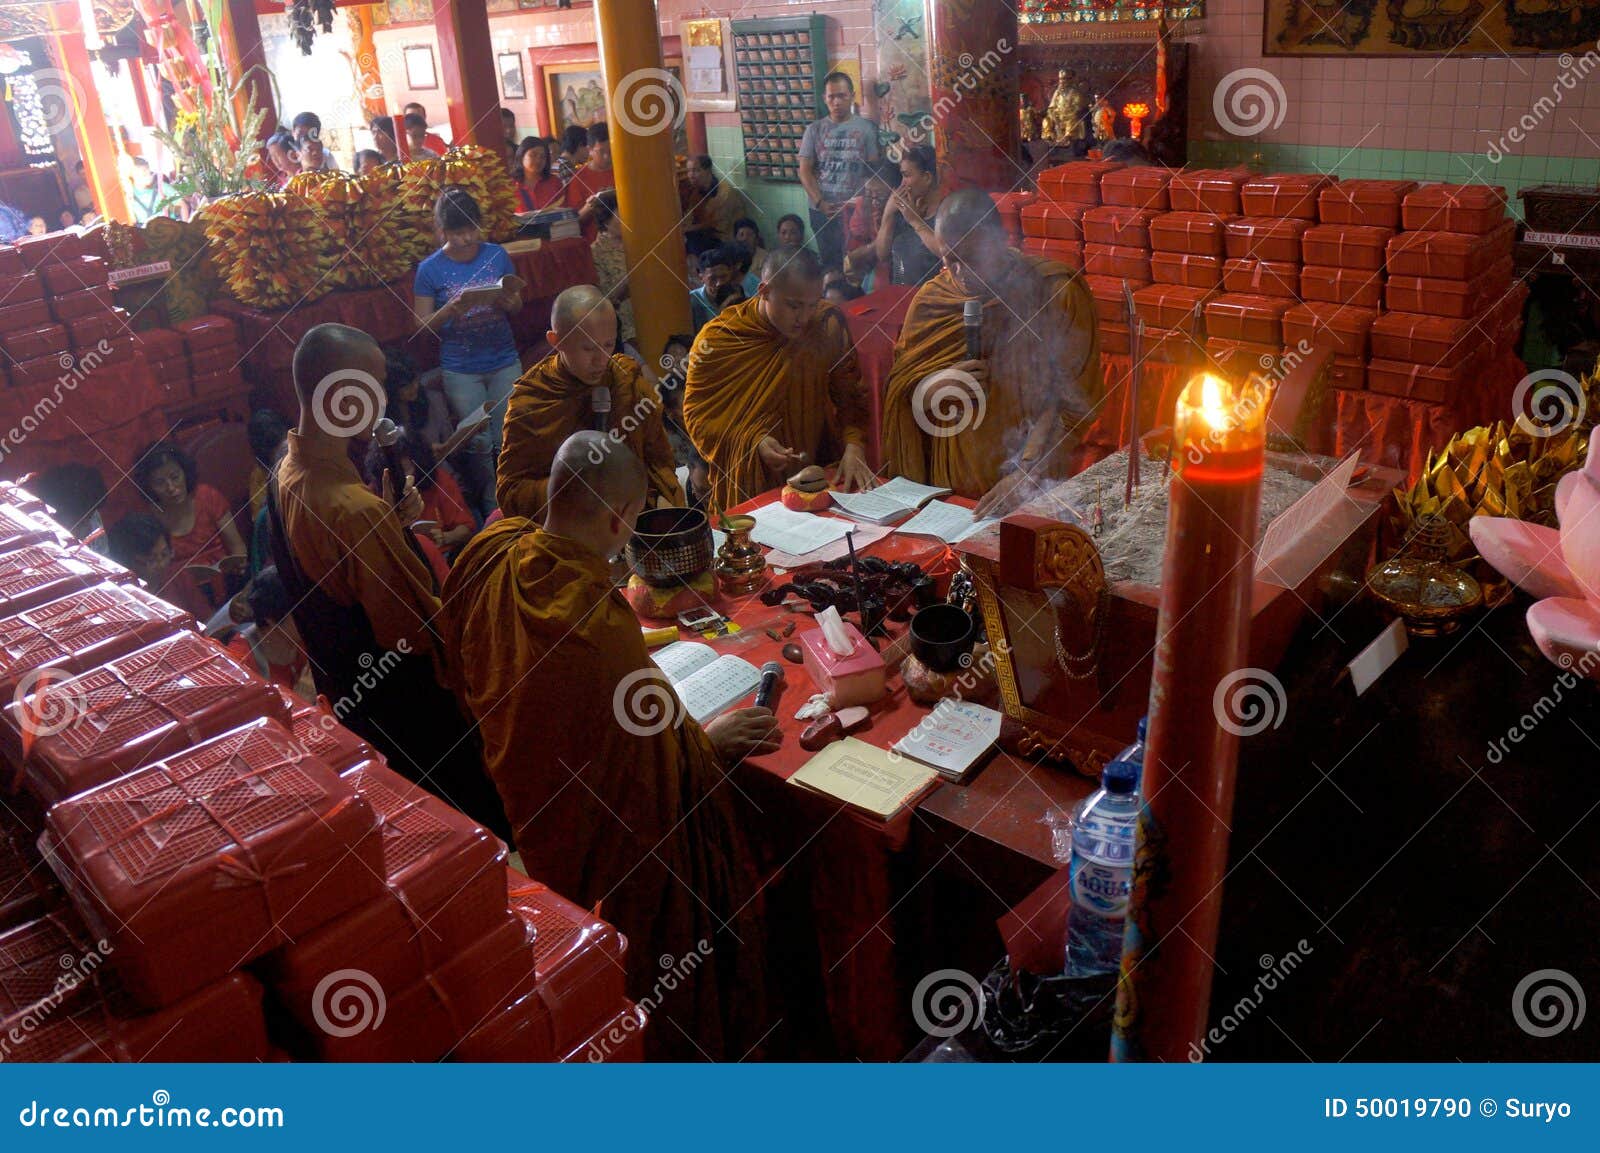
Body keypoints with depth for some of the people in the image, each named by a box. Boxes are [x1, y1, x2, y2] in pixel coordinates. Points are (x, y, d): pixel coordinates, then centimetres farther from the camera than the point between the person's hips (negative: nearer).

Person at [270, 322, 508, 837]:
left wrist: (393, 522, -2)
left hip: (343, 691, 9)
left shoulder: (287, 473, -3)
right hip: (406, 705, -9)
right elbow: (419, 629, -25)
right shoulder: (353, 510, -33)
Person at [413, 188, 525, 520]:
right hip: (460, 371, -2)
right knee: (478, 445, 7)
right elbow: (423, 325, -4)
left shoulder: (496, 255, 0)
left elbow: (517, 303, 10)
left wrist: (511, 303, -14)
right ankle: (490, 508, 23)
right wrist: (452, 308, -22)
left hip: (505, 363, 2)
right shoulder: (430, 269, -7)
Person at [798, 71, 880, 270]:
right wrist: (820, 203, -8)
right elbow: (805, 171, 4)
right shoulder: (815, 129, 7)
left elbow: (873, 170, -2)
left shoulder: (866, 128, 2)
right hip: (821, 210, 2)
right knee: (830, 263, 5)